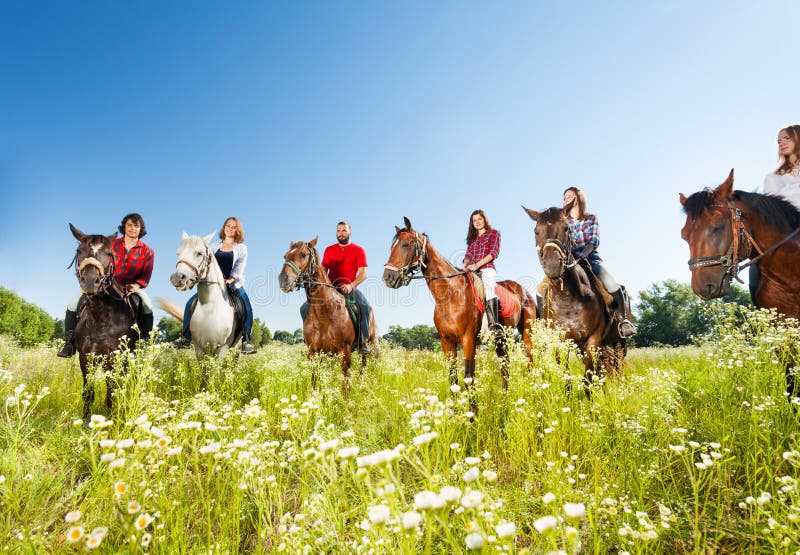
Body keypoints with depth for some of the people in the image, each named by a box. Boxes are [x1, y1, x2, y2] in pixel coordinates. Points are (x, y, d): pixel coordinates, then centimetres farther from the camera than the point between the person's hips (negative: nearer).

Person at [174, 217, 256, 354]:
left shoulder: (241, 248, 8)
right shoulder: (214, 246, 17)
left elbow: (240, 265, -7)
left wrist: (231, 279, -24)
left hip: (234, 285, -3)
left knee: (247, 309, -25)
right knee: (190, 304, -9)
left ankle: (247, 342, -19)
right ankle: (186, 337, 1)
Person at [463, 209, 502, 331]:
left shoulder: (494, 233, 12)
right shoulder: (472, 238, 28)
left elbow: (494, 253, -2)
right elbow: (468, 254, 19)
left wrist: (477, 265, -14)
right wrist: (465, 265, -5)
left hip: (487, 269, -6)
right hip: (472, 271, 7)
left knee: (488, 290, -32)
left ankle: (494, 325, -44)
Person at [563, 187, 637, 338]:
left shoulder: (591, 218, 7)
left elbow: (594, 241, -5)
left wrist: (582, 254, -25)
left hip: (590, 258, -1)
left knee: (613, 286, -29)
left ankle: (623, 320, -10)